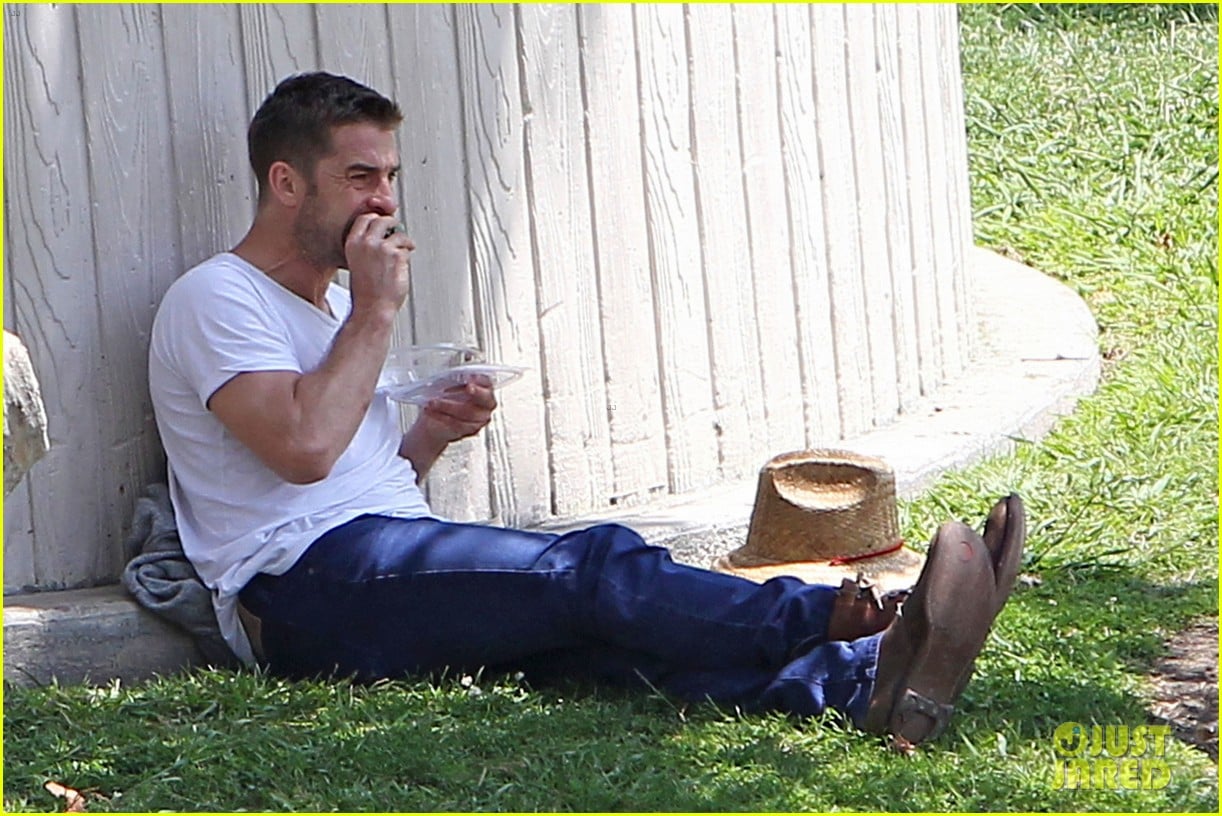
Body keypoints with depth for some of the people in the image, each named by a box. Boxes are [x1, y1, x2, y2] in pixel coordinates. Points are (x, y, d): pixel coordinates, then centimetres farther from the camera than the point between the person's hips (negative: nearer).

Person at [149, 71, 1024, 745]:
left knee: (605, 629, -21)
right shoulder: (215, 300, 0)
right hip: (306, 583, -8)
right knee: (595, 570, -27)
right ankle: (845, 623, -42)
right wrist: (376, 312, -7)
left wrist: (428, 436, 10)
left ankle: (866, 684, -45)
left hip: (392, 562, 8)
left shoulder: (332, 302, 29)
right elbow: (303, 446, -18)